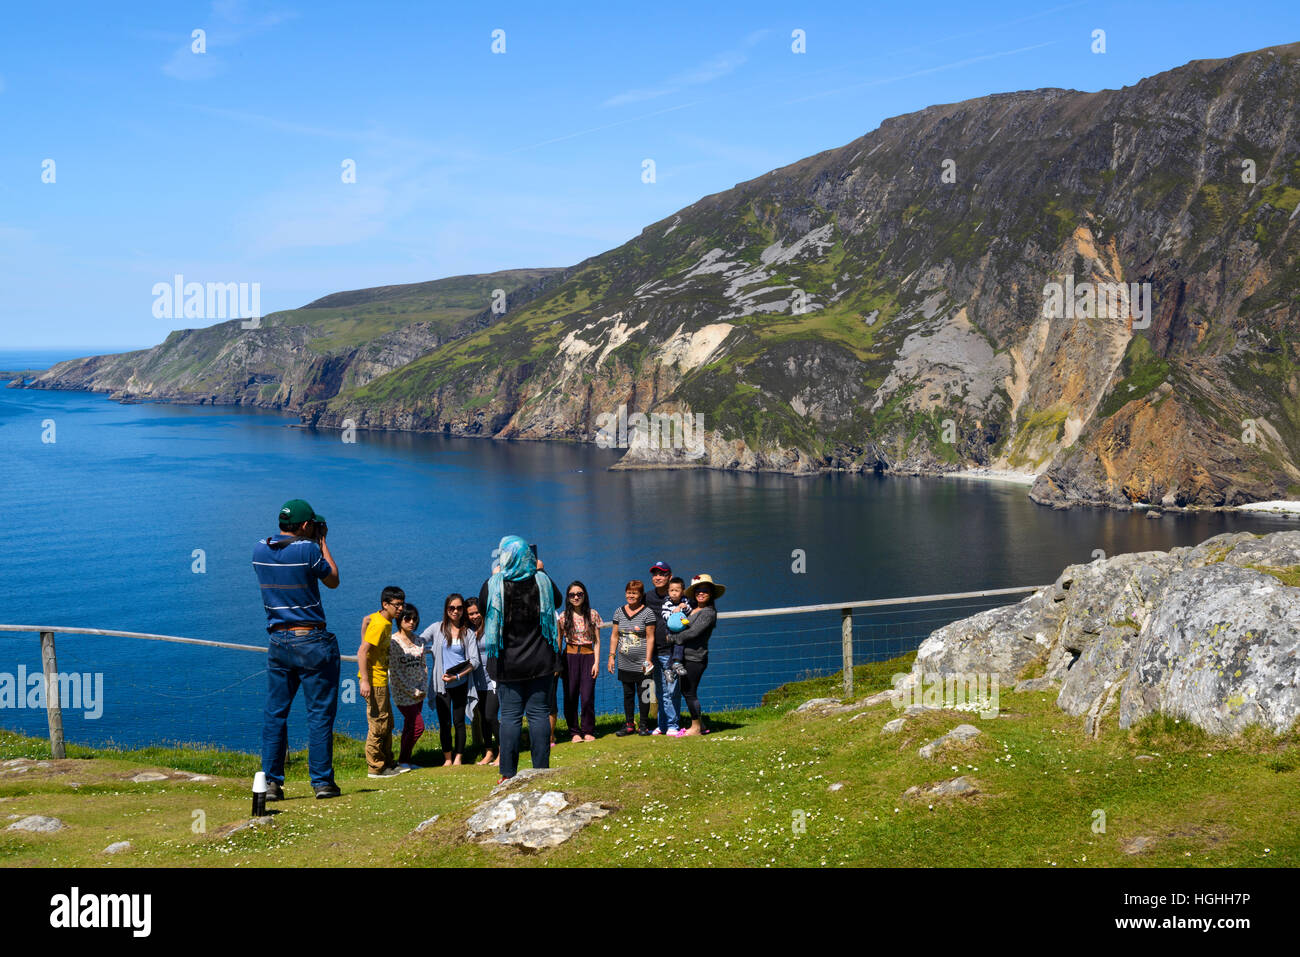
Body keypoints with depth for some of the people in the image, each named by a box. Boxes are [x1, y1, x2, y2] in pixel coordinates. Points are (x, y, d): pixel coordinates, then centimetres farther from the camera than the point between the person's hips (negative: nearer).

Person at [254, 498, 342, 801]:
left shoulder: (260, 550, 4)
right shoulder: (309, 550, -13)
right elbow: (333, 581, 2)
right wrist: (322, 543, 8)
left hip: (277, 641, 5)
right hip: (313, 641, -5)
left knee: (275, 713, 9)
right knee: (319, 713, 2)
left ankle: (271, 782, 7)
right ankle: (322, 781, 3)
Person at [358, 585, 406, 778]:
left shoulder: (382, 619, 8)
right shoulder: (379, 625, -20)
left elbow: (366, 619, 30)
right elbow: (362, 652, -24)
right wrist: (365, 681, -28)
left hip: (381, 679, 10)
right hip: (373, 680, -10)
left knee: (387, 724, 15)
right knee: (378, 725, -5)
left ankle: (388, 763, 22)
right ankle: (376, 768, 2)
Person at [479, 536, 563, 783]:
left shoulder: (494, 585, -10)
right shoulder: (542, 580, -5)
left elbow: (481, 605, 11)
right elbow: (557, 601, 16)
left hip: (508, 664, -1)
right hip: (540, 661, 2)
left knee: (510, 716, 2)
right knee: (539, 712, 6)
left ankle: (509, 774, 2)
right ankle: (542, 770, 7)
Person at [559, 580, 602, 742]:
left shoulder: (593, 614, 3)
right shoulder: (564, 616, 3)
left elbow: (597, 641, 5)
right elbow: (559, 641, 6)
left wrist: (596, 662, -2)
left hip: (588, 656, 0)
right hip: (569, 657, 1)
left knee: (587, 697, -6)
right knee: (570, 697, -1)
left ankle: (588, 731, 9)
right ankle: (575, 732, 11)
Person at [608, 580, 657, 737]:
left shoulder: (648, 613, -4)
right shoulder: (619, 612, 9)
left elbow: (650, 637, -6)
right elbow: (615, 635, 12)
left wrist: (648, 659, -12)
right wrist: (611, 656, 5)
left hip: (641, 664, -4)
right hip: (624, 664, 4)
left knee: (643, 694, 1)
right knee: (627, 694, 9)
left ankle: (644, 725, 11)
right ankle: (629, 725, 17)